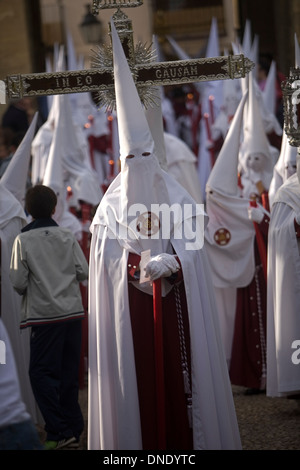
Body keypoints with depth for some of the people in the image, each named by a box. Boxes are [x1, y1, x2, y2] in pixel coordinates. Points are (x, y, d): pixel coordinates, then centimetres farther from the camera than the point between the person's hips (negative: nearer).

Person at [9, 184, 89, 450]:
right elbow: (84, 272, 2)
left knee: (41, 372, 1)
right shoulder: (67, 237, 2)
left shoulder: (23, 239, -7)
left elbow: (18, 282, -8)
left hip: (46, 314, -4)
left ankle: (59, 431, -8)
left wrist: (25, 291, 14)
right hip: (73, 310, 4)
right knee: (68, 371, 12)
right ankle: (74, 427, 16)